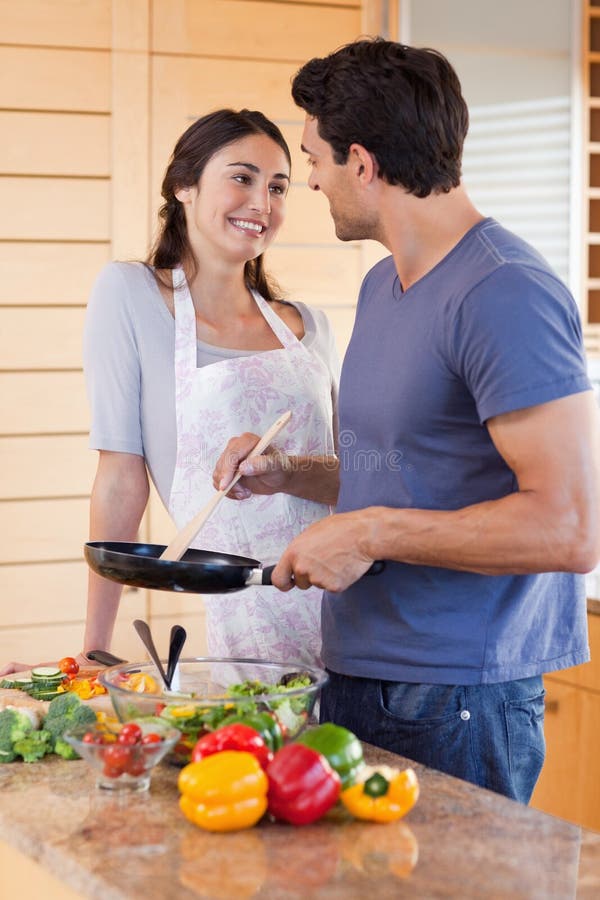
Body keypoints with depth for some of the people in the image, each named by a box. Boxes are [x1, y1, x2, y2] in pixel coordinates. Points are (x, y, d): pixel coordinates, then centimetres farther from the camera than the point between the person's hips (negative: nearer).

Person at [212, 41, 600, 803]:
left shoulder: (505, 295, -18)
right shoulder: (381, 285, 13)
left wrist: (371, 532, -19)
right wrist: (294, 475, 9)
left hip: (457, 695, -9)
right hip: (353, 679, 9)